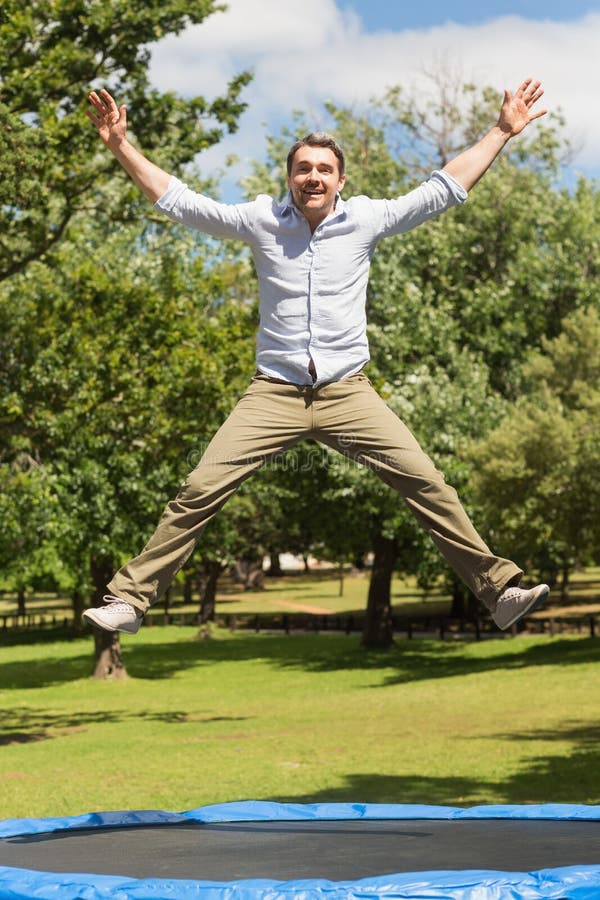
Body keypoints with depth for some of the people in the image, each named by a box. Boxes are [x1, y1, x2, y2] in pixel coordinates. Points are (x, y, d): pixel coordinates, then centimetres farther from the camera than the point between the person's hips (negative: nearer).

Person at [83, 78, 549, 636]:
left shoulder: (366, 219, 3)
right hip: (274, 394, 0)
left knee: (427, 483, -10)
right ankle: (130, 600, -2)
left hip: (348, 394, 0)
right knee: (199, 491, -9)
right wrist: (121, 147, -3)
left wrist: (502, 131, 6)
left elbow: (444, 189, 7)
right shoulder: (261, 220, 3)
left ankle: (499, 590, -3)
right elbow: (179, 201, 5)